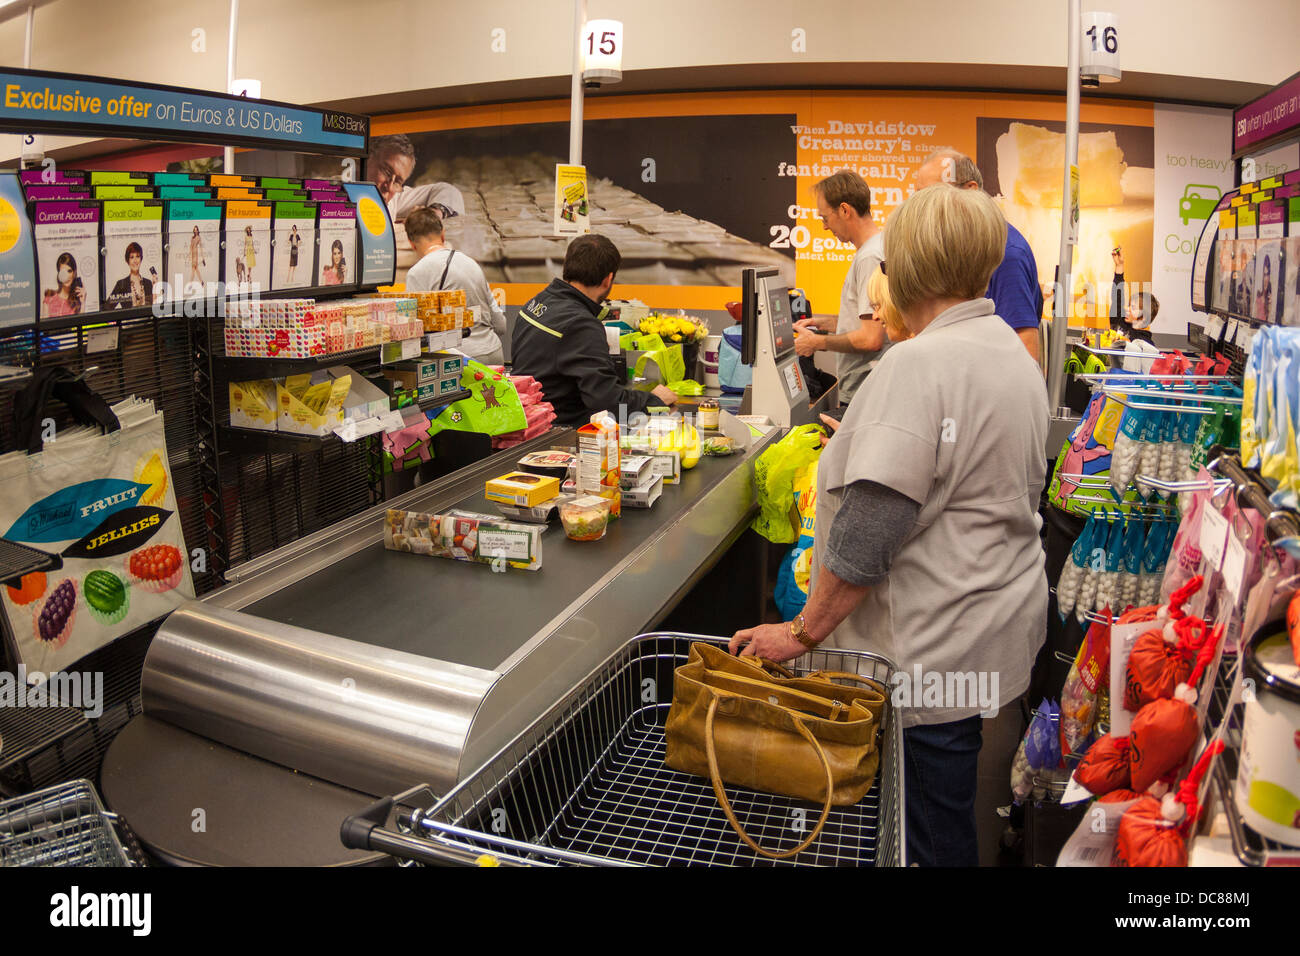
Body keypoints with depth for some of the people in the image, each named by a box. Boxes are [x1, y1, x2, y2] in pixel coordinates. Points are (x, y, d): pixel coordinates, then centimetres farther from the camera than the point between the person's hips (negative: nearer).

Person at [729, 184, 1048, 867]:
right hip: (999, 626, 9)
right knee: (951, 814, 22)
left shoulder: (918, 363, -21)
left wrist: (802, 631, -17)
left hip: (935, 650, -9)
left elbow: (871, 526, -25)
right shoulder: (1014, 354, 10)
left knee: (934, 839, 7)